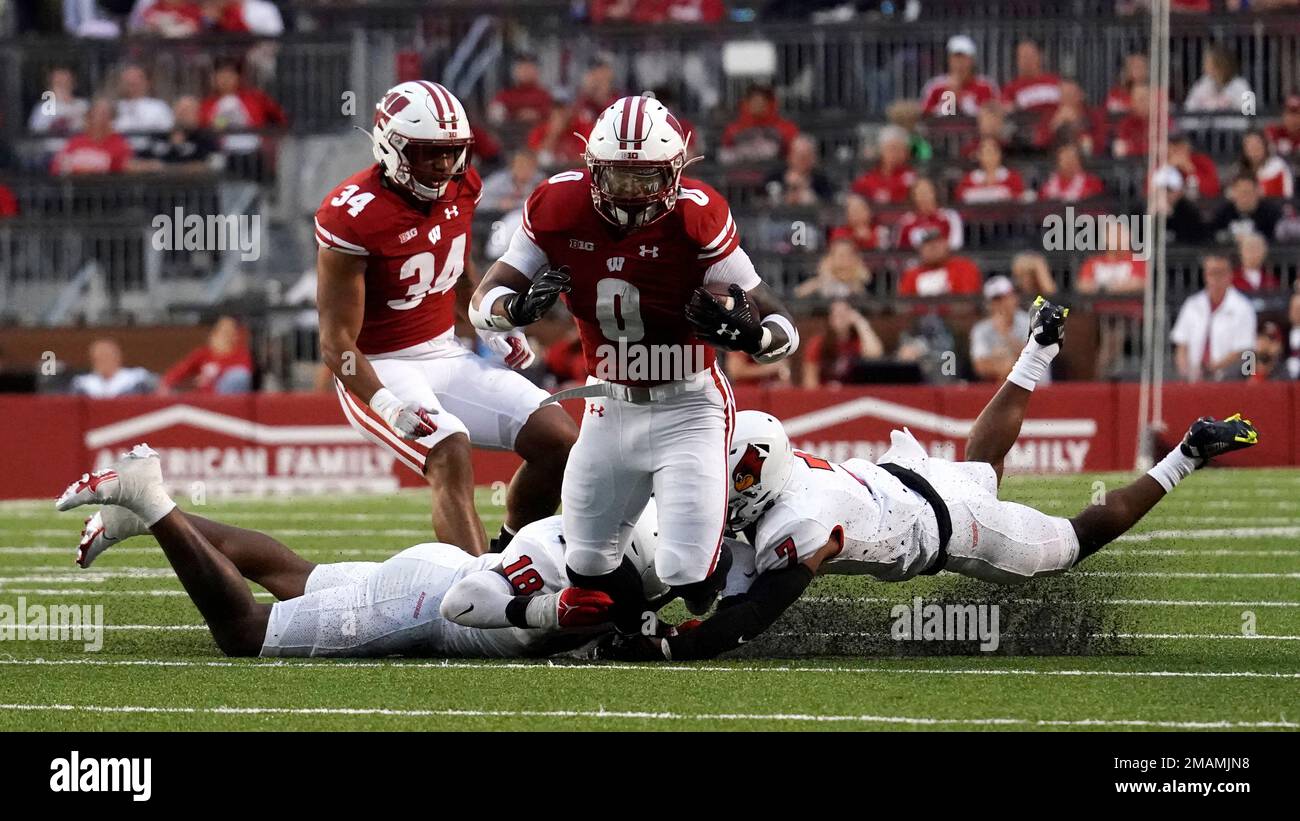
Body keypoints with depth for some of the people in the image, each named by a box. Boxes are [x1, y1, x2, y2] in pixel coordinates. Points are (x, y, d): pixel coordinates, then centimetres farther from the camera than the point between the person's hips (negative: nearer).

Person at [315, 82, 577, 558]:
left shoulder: (461, 187, 0)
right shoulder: (354, 216, -22)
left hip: (446, 354, 7)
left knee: (559, 441, -3)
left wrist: (493, 328, 7)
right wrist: (388, 405, -36)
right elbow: (337, 340, -22)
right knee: (451, 456, -32)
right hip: (380, 370, -7)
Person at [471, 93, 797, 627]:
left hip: (687, 409, -4)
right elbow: (483, 302, -6)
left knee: (687, 573, -14)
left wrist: (748, 332, -42)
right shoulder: (561, 208, -11)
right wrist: (522, 307, -30)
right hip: (610, 407, 4)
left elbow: (782, 330, -18)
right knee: (587, 566, 10)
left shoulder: (695, 218, -21)